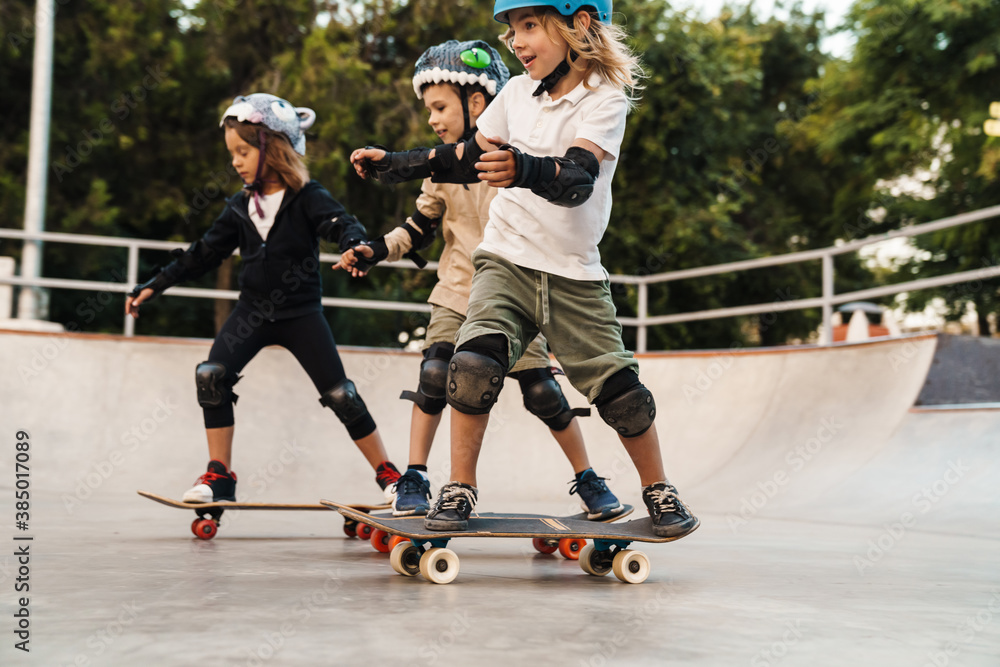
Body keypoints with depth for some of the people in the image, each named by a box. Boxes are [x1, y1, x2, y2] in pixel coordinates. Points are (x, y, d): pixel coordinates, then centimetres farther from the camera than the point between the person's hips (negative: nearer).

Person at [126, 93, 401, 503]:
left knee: (338, 393, -4)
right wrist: (154, 286, 10)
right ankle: (219, 477, -5)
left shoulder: (308, 198, -8)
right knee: (212, 373, -15)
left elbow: (342, 224, -23)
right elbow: (205, 252, 11)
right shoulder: (240, 207, 6)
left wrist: (355, 245, -47)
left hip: (300, 312, -4)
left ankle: (387, 473, 13)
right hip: (253, 311, 4)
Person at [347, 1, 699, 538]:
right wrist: (392, 165, 11)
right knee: (475, 362, -20)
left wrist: (524, 170, -48)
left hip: (575, 275, -2)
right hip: (506, 260, 2)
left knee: (618, 386, -2)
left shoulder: (606, 100, -10)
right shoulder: (517, 93, 4)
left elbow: (577, 179, -28)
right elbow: (467, 158, 18)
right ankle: (459, 489, -6)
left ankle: (658, 490, 22)